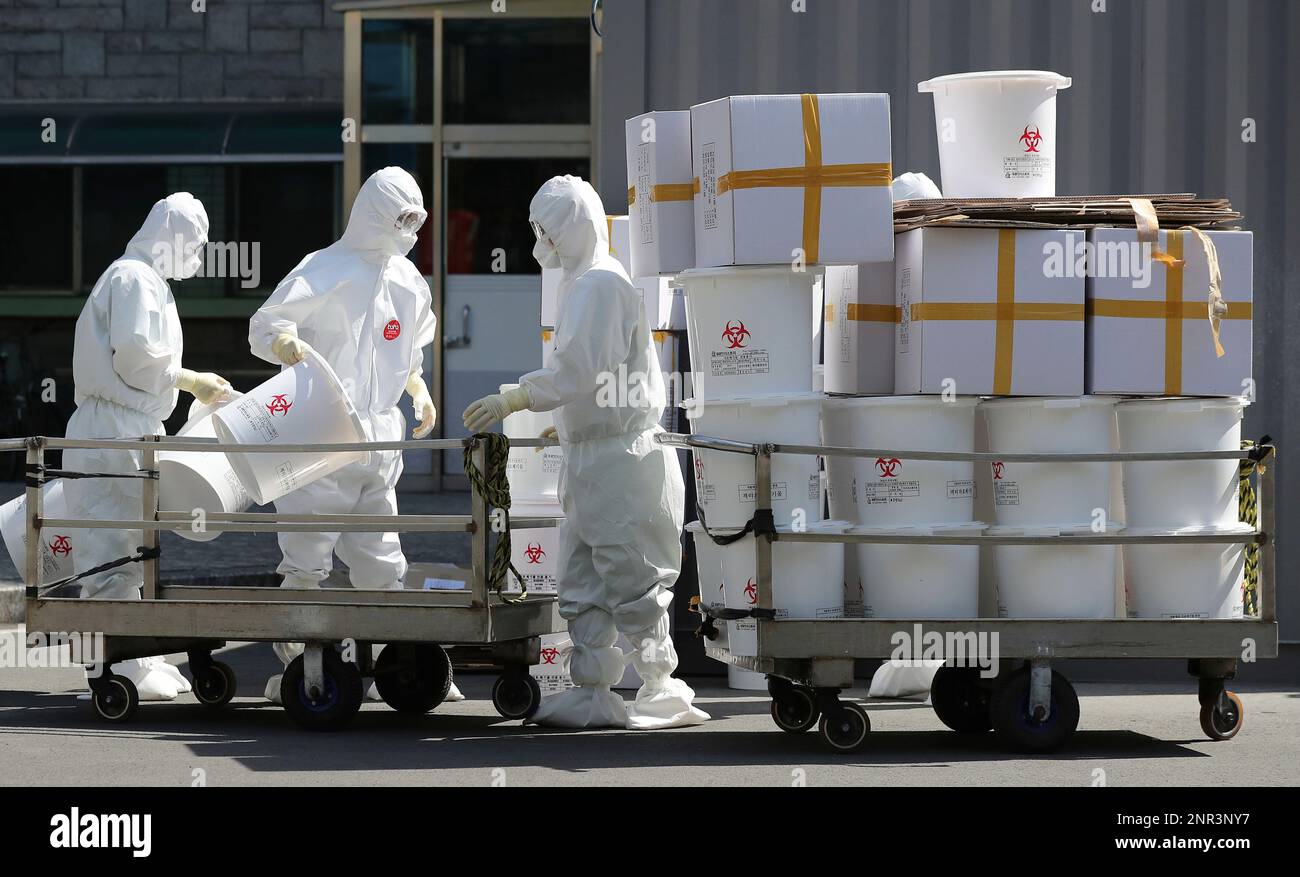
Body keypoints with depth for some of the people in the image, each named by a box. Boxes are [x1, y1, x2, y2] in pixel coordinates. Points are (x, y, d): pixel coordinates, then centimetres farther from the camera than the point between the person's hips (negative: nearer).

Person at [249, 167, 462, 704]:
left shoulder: (408, 282, 14)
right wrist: (288, 345, -33)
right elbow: (264, 327, -12)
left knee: (382, 566, 10)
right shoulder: (325, 271, -7)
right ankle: (293, 666, 3)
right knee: (307, 563, -5)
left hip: (377, 440, 6)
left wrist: (419, 390, 16)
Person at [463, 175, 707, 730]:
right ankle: (592, 694, 13)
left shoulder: (600, 283, -14)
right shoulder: (583, 282, 18)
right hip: (590, 455, 10)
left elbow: (580, 369, -24)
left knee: (630, 580, -6)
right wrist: (562, 425, 26)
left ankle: (664, 693, 0)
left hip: (617, 455, -10)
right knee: (583, 585, 10)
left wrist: (512, 401, -23)